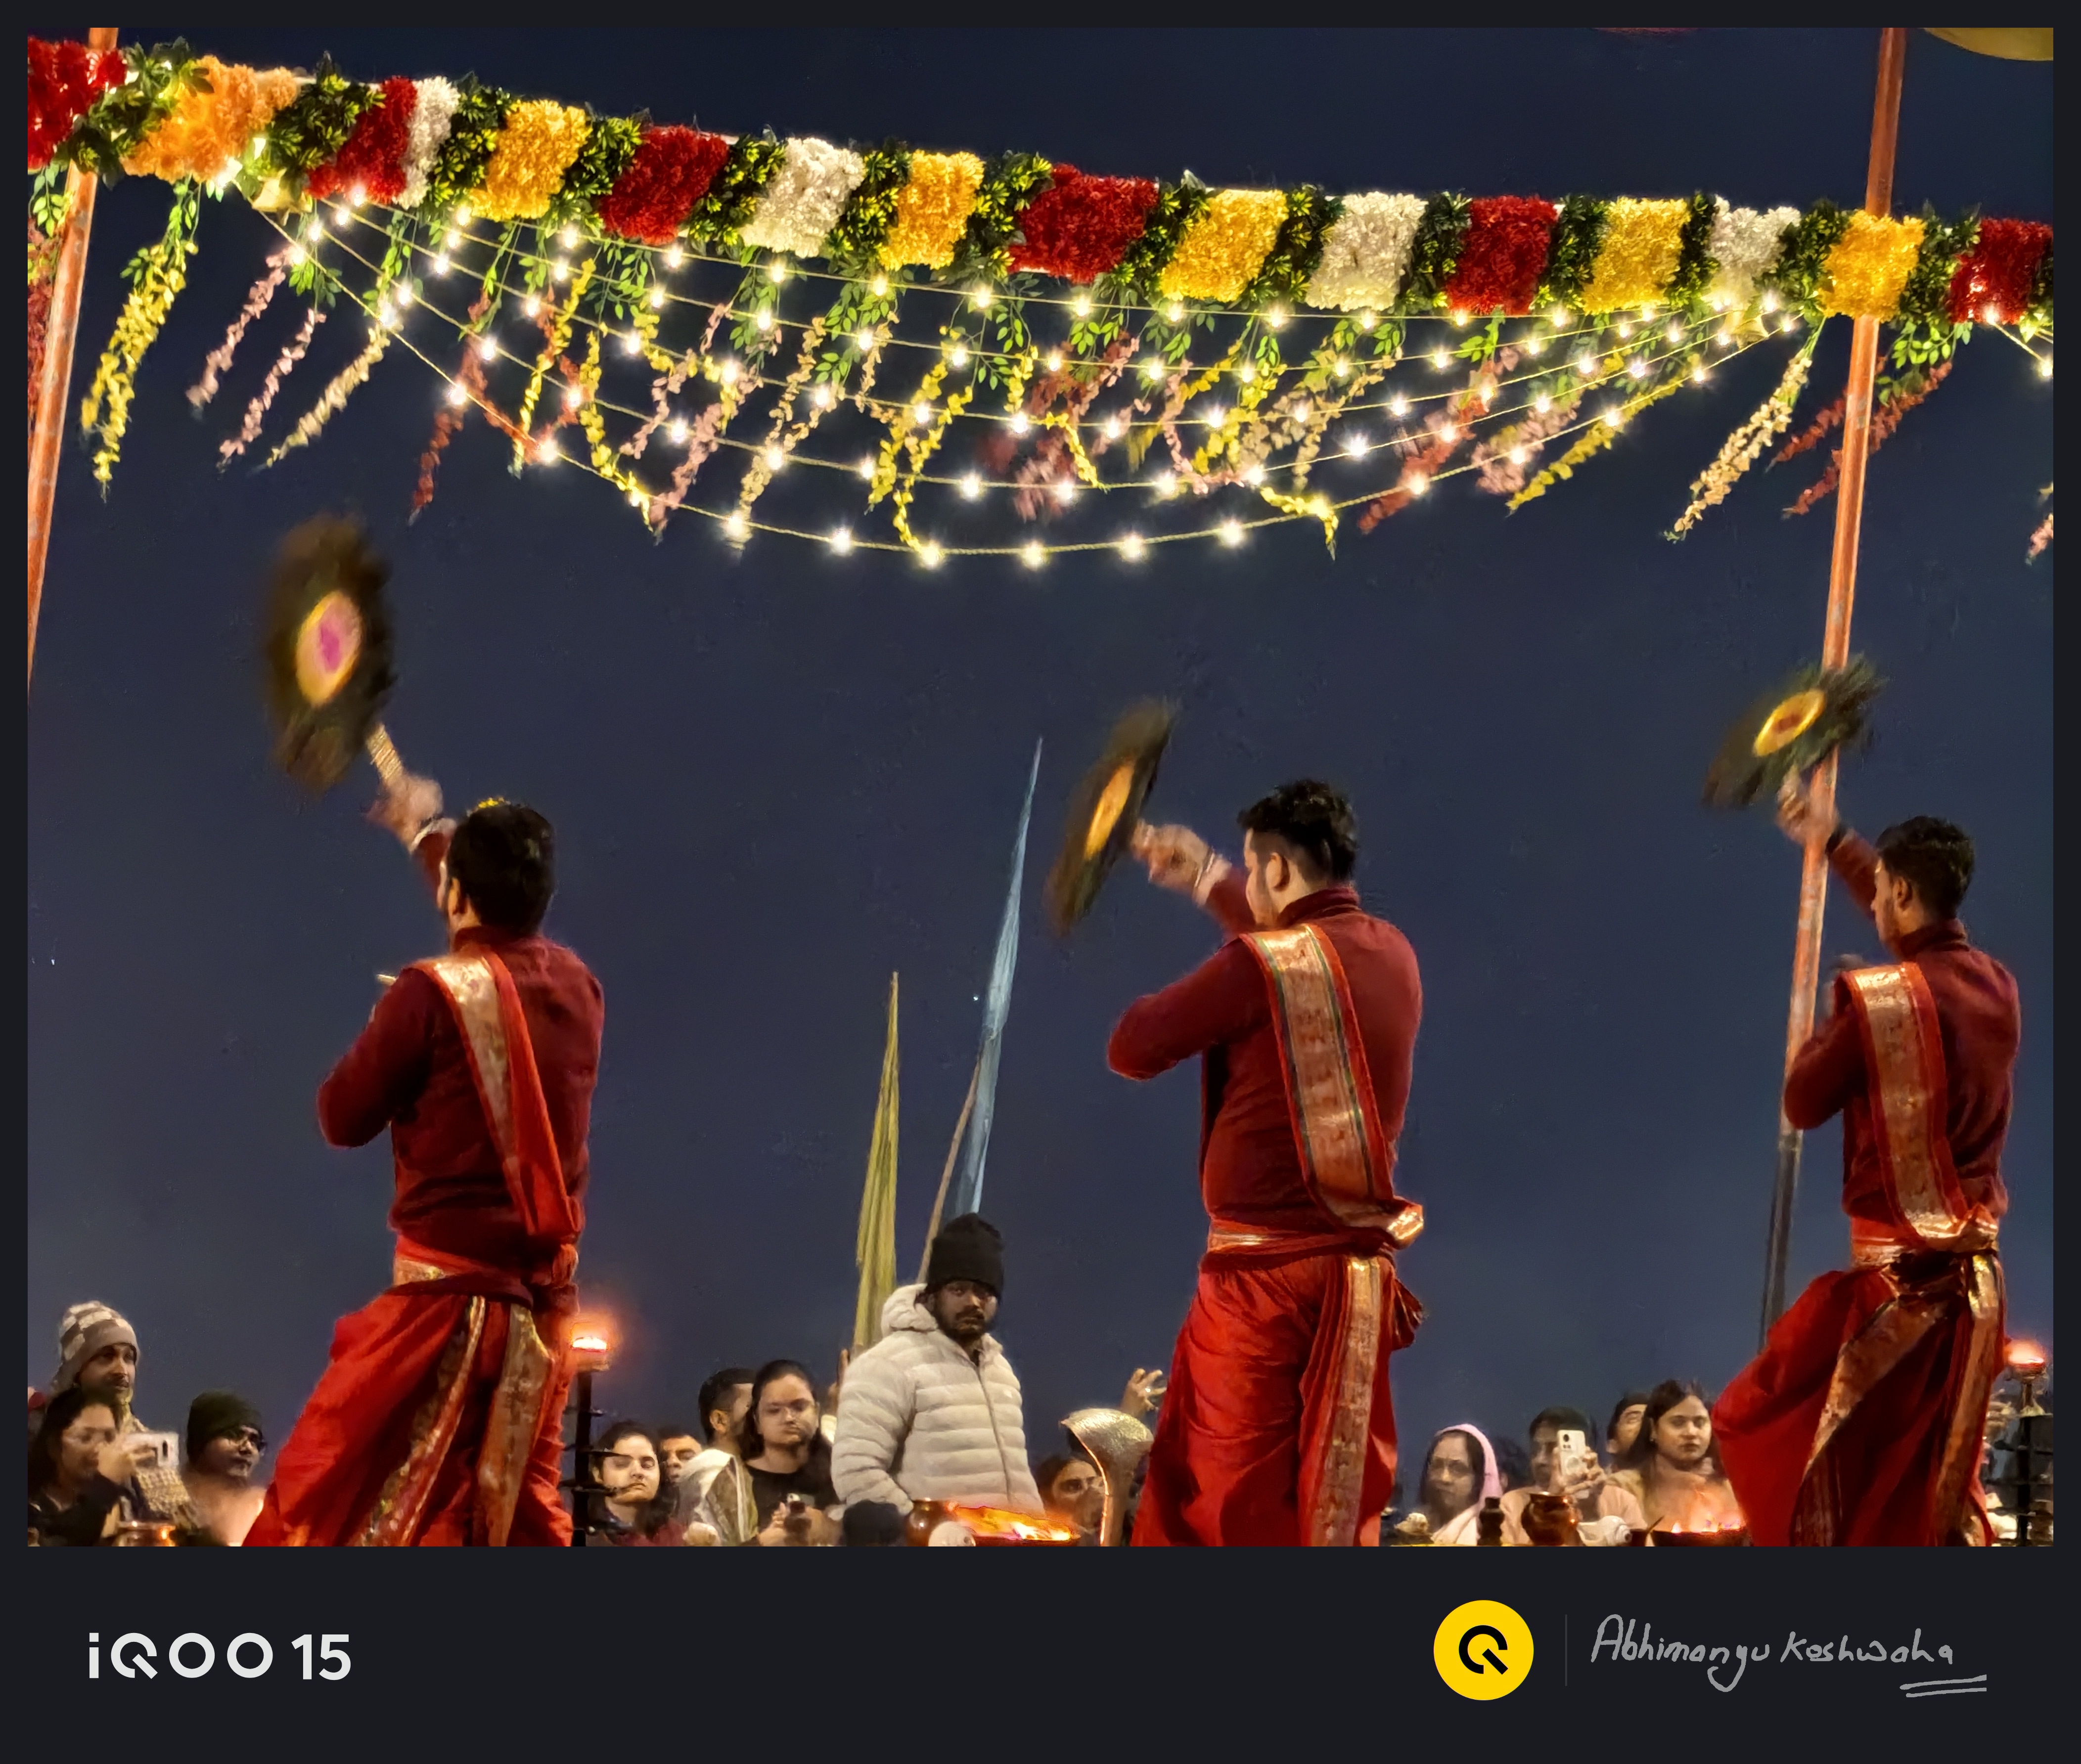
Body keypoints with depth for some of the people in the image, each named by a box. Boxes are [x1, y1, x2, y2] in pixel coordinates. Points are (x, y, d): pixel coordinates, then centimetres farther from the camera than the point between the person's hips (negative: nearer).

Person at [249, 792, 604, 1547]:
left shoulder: (434, 992, -15)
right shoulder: (576, 987, 4)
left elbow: (343, 1117, -5)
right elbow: (508, 928, 27)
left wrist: (390, 1027, 12)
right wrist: (427, 835, 41)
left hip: (445, 1293, -6)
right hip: (543, 1299, 6)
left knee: (320, 1502, 1)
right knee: (525, 1510, 13)